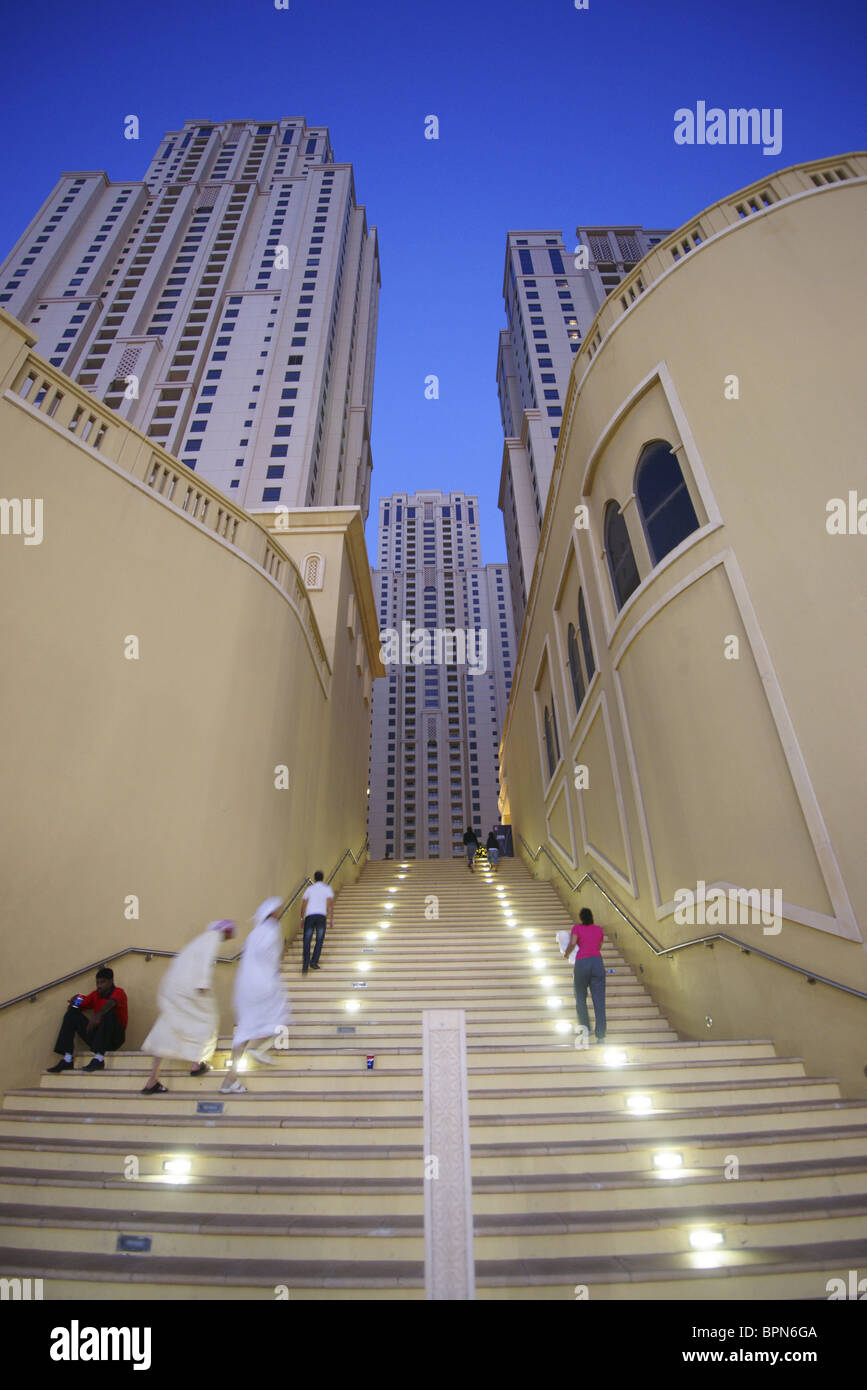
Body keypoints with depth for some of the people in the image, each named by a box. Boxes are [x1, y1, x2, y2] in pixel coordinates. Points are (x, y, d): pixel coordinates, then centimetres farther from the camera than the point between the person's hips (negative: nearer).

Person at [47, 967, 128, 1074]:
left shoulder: (118, 992, -8)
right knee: (72, 1013, 1)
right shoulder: (96, 994, 12)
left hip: (114, 1038, -7)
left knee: (108, 1011, -34)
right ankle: (67, 1060, -11)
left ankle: (99, 1059, -38)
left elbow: (111, 1003, -31)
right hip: (96, 1036, 7)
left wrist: (98, 1015, -49)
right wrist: (74, 1003, -10)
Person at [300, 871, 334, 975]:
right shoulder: (327, 888, 10)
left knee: (307, 941, 5)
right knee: (319, 940, 9)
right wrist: (331, 919, 6)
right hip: (321, 916, -1)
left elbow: (303, 905, 14)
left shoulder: (310, 888, 16)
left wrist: (302, 919, 22)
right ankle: (314, 962, 3)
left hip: (309, 916, 1)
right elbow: (330, 904, 3)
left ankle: (305, 964, -4)